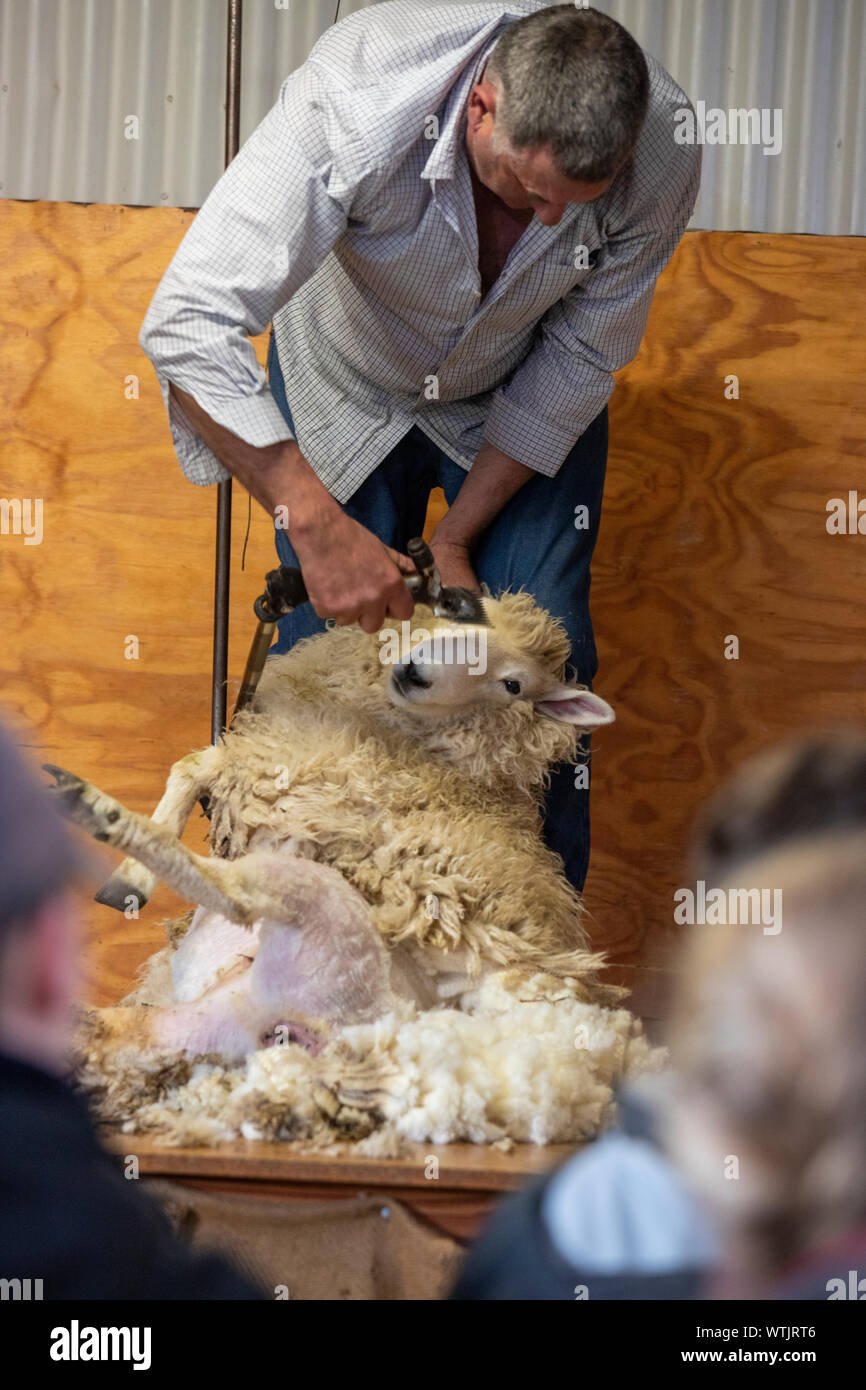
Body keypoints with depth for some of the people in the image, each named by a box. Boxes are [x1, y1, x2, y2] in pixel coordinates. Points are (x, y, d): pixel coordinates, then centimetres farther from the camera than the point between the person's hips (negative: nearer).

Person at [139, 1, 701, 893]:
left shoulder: (659, 154, -33)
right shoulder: (355, 107, -42)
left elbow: (579, 359, -16)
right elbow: (188, 324, -45)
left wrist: (457, 538, -16)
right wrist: (318, 525, -48)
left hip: (520, 395, 1)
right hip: (349, 378, -1)